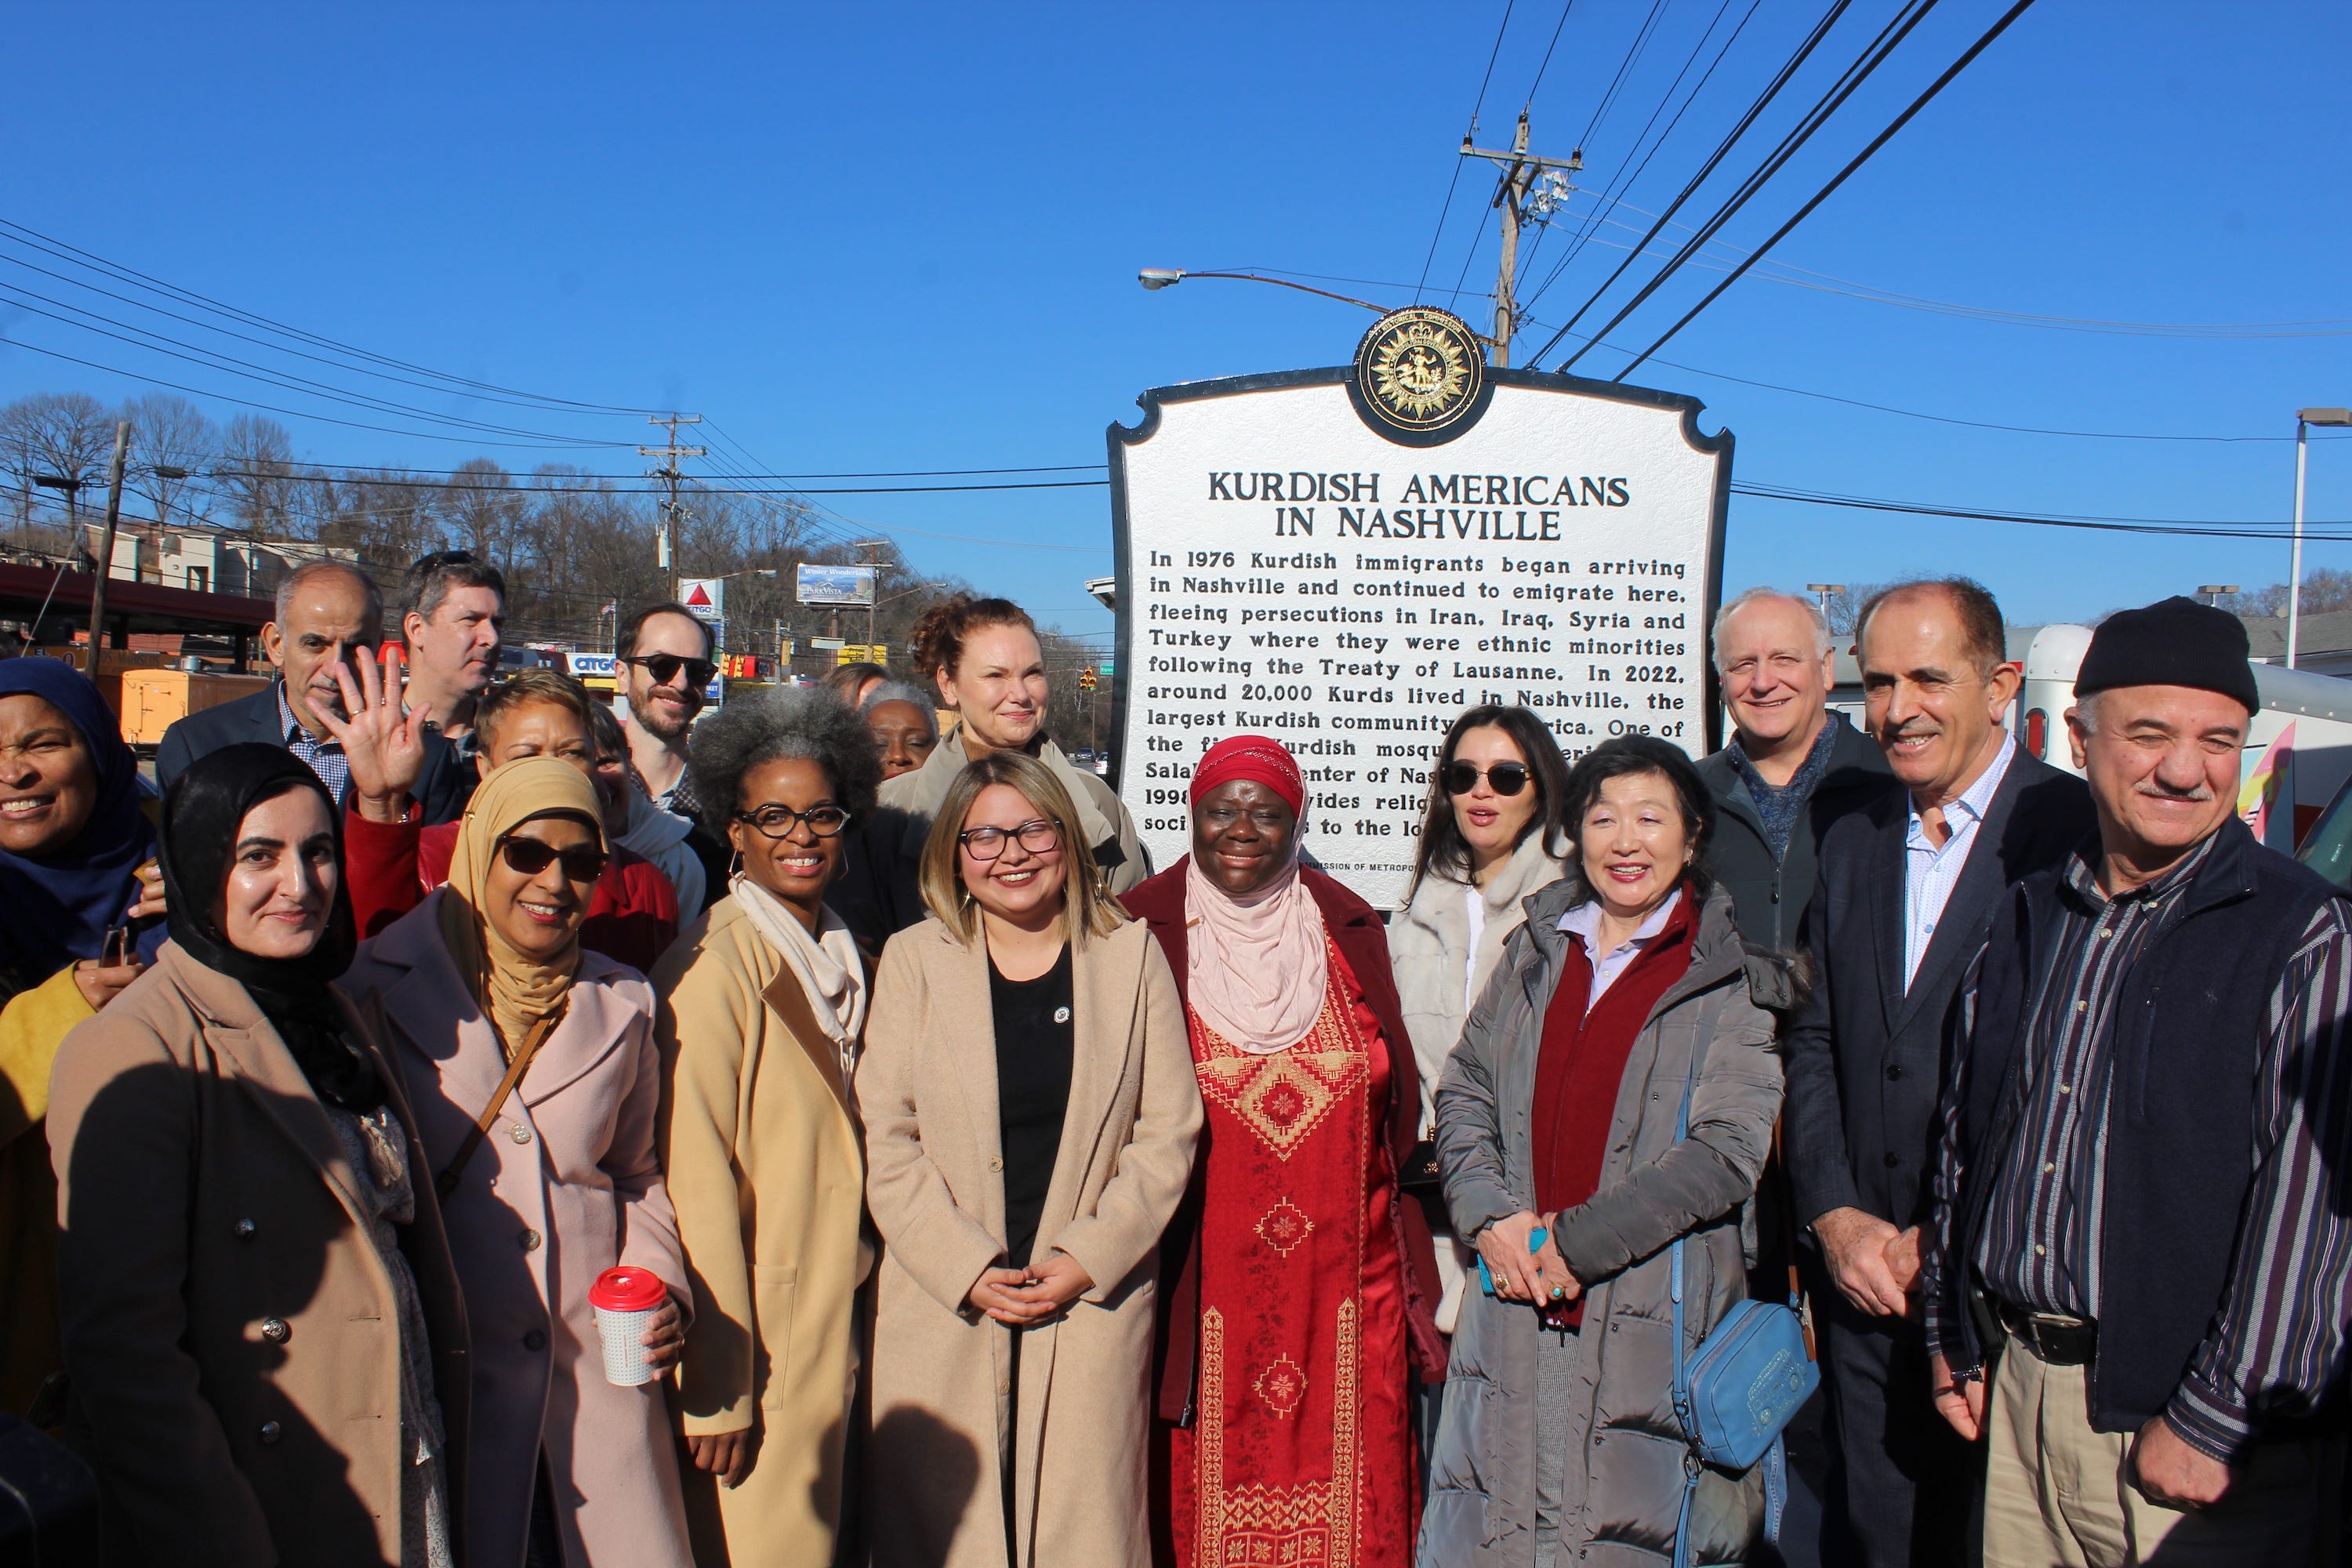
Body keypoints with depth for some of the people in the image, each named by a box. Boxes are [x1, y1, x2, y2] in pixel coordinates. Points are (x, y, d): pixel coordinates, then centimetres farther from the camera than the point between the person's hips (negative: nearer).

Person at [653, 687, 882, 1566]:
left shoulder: (837, 956, 8)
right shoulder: (716, 966, -17)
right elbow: (697, 1175, -18)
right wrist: (717, 1388, -17)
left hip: (834, 1321, 8)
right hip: (758, 1338, -7)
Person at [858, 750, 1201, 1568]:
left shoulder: (1131, 956, 4)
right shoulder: (913, 958, 3)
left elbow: (1169, 1130, 2)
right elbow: (885, 1139, -2)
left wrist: (1090, 1259, -8)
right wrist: (969, 1269, -10)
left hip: (1094, 1300, 0)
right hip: (942, 1306, 0)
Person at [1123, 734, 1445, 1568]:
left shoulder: (1350, 931, 8)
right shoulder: (1141, 935, -1)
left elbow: (1400, 1110, 12)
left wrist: (1413, 1275, 10)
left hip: (1345, 1292, 3)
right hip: (1202, 1294, -2)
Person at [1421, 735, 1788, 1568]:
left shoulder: (1730, 976, -2)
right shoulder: (1538, 950, 11)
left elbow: (1727, 1153, -10)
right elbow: (1463, 1096, 12)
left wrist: (1574, 1240, -13)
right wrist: (1492, 1217, -5)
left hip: (1652, 1324, -3)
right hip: (1514, 1312, 4)